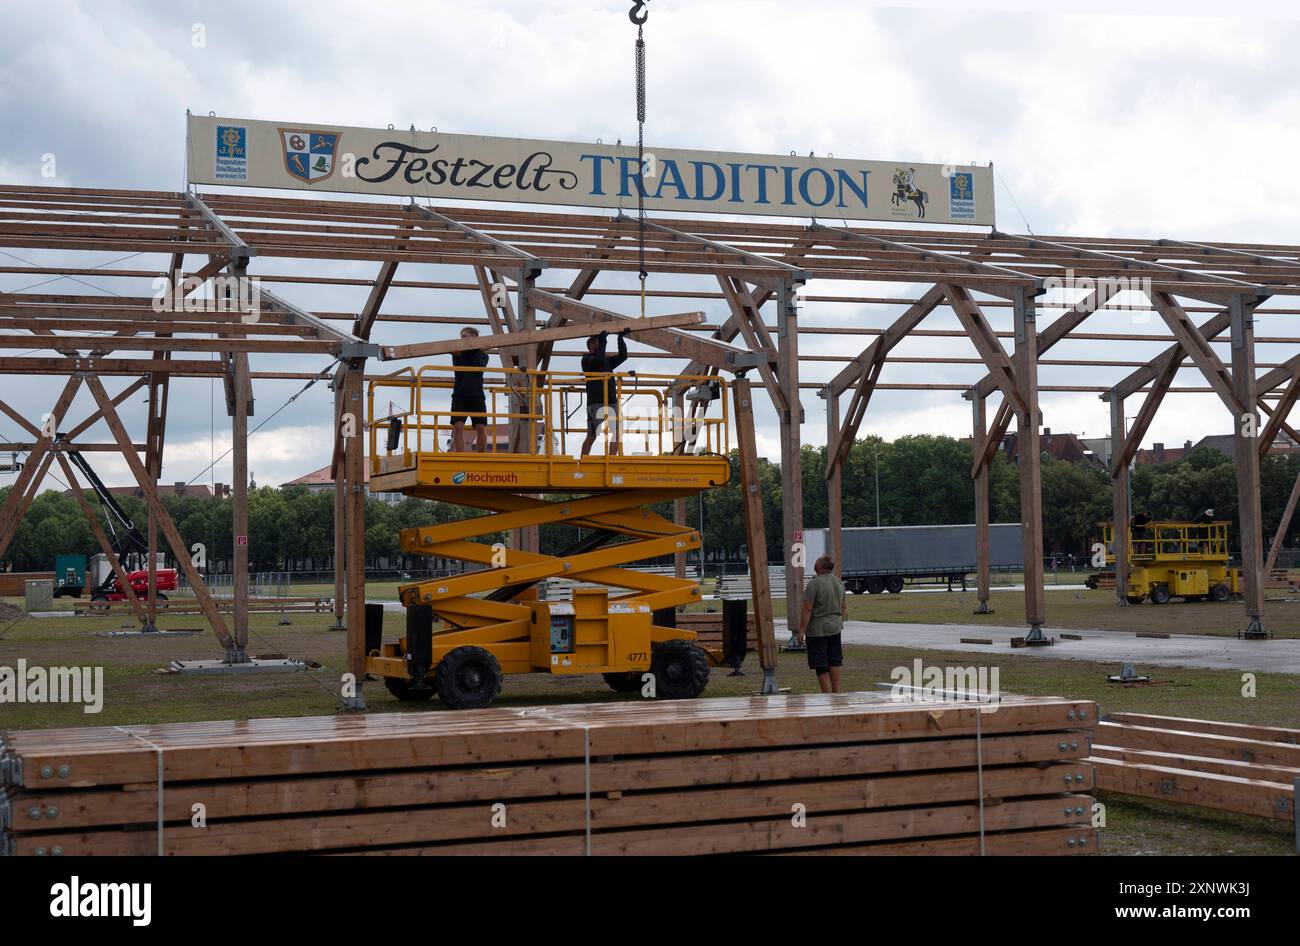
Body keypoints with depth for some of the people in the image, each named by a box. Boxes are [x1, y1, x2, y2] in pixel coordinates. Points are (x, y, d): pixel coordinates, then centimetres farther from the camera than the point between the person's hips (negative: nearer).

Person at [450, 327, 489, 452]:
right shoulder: (458, 353, 10)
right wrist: (456, 356, -23)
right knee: (458, 427, -10)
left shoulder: (482, 354, 10)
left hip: (477, 396, 0)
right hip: (460, 396, 0)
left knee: (481, 428, -3)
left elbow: (478, 367, -9)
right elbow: (458, 368, -7)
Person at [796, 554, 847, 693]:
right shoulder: (839, 583, 7)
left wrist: (801, 631, -16)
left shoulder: (814, 584, -17)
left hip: (817, 630, -7)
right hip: (835, 628, 7)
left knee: (821, 667, -2)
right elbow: (844, 607, 15)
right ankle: (836, 694, 16)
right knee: (835, 663, 14)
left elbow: (807, 609, -19)